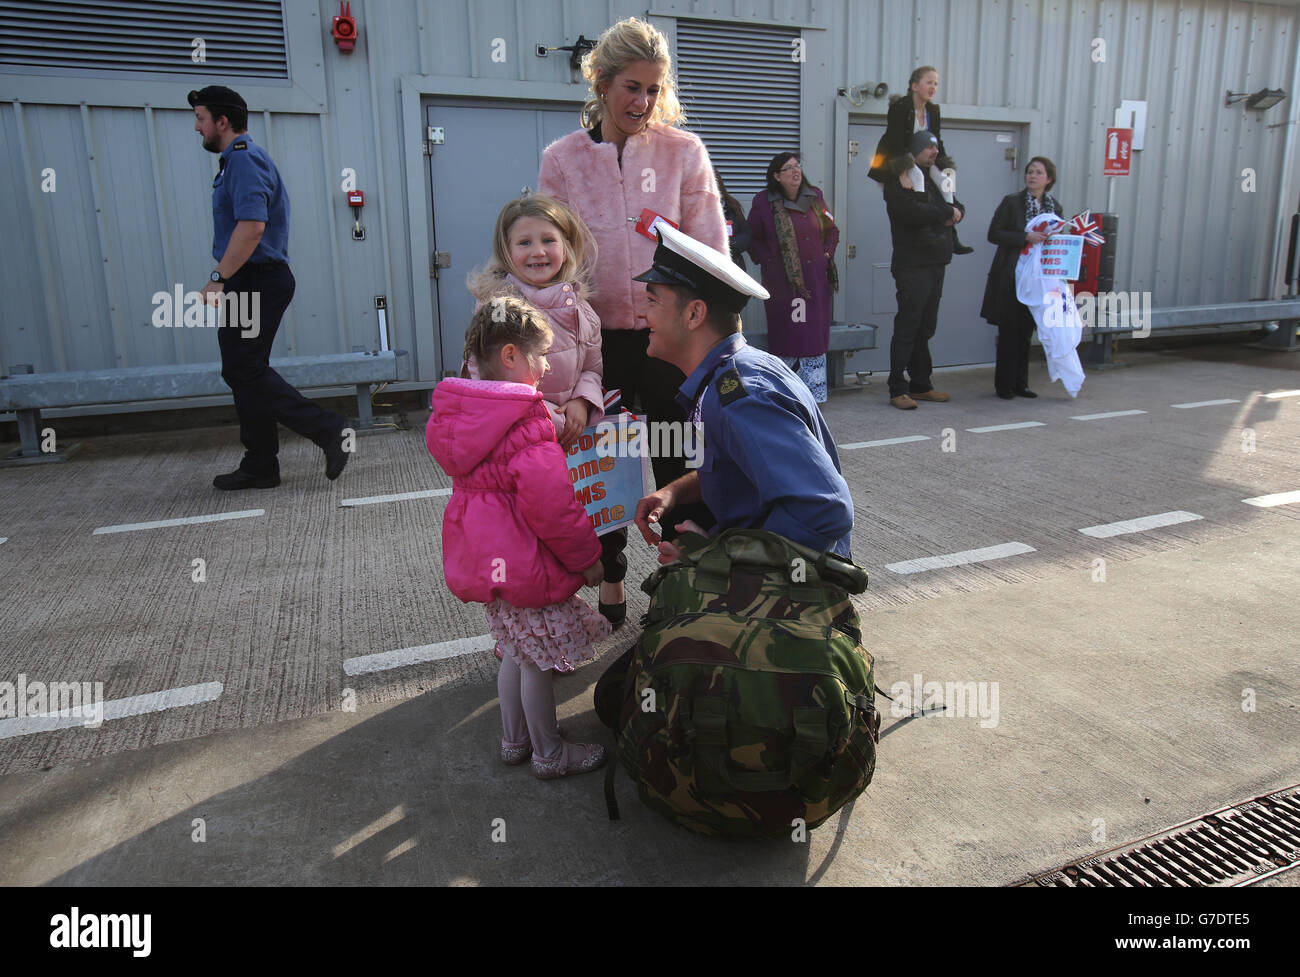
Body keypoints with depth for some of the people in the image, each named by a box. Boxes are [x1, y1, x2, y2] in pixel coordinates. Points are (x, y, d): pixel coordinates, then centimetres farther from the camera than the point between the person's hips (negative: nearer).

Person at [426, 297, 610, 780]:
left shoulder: (455, 412, 6)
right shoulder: (525, 420, -21)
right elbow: (549, 500, -23)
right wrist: (586, 556, -13)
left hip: (482, 555, 9)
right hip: (524, 559, -9)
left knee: (516, 650, 23)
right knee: (537, 660, 6)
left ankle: (514, 740, 38)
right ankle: (549, 755, 22)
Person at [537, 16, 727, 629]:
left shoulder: (683, 151, -1)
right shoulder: (562, 159, 2)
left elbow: (710, 250, -3)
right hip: (596, 335, 2)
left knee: (680, 464, 5)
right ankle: (610, 588, 31)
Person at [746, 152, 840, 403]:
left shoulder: (815, 196, 8)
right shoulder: (764, 201, -2)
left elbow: (832, 231, 19)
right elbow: (752, 238, 4)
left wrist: (826, 255, 6)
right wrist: (768, 261, -6)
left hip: (815, 279, 3)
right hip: (782, 281, -3)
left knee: (815, 335, 2)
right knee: (785, 336, -1)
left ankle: (815, 396, 10)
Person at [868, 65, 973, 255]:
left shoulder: (934, 110, 4)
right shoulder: (899, 107, -18)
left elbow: (936, 142, 8)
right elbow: (894, 141, -26)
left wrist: (944, 165, -7)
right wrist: (902, 170, -37)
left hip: (920, 159, 7)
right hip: (894, 160, -7)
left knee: (946, 183, -5)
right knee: (918, 179, -28)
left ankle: (951, 237, -2)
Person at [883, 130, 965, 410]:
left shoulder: (933, 179, 20)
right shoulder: (898, 180, -7)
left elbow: (956, 206, 20)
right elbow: (912, 211, -22)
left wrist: (954, 212, -5)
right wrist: (947, 213, -9)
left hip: (935, 263, 8)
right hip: (912, 265, -8)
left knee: (926, 327, 11)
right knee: (907, 327, -8)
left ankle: (920, 385, 18)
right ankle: (897, 389, -3)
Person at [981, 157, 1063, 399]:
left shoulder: (1054, 207, 10)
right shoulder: (1012, 201, -3)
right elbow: (993, 234, -9)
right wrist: (1025, 237, -18)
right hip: (1011, 277, -4)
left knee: (1025, 332, 8)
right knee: (1009, 331, -2)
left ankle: (1020, 384, 16)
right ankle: (1004, 385, 6)